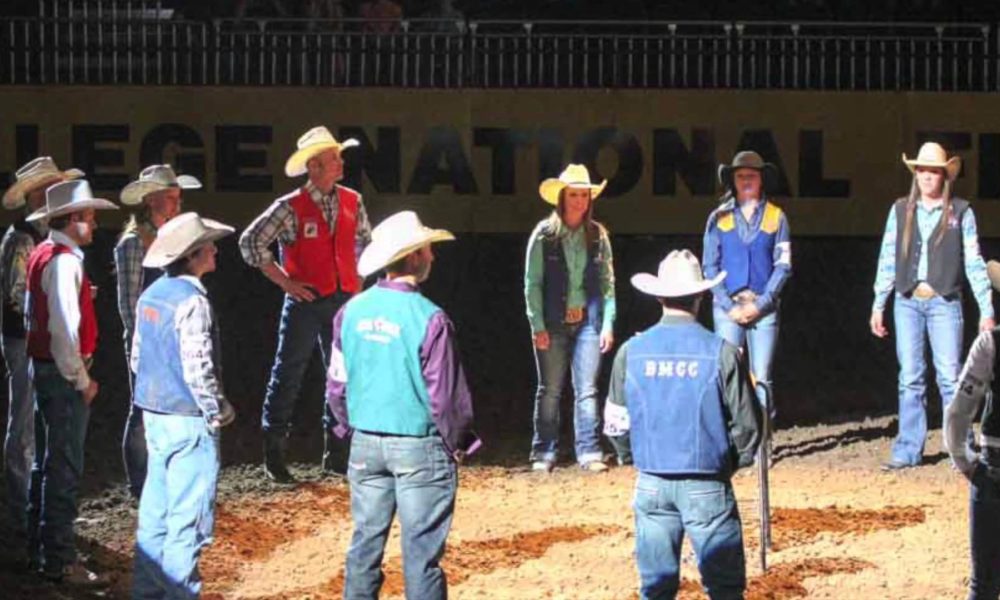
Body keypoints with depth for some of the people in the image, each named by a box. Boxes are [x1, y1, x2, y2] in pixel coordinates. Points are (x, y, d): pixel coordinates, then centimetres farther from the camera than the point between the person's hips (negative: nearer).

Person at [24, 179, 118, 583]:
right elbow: (64, 328, -23)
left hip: (45, 366, 10)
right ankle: (59, 561, -3)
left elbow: (33, 313, 18)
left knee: (51, 461, 19)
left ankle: (47, 545, 29)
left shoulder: (42, 255, 12)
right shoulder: (64, 261, -19)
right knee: (65, 467, -6)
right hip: (63, 373, -10)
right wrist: (81, 379, -16)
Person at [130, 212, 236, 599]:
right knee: (188, 518, -3)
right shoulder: (191, 301, -18)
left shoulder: (151, 296, 9)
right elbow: (198, 368, -21)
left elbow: (137, 358, 15)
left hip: (154, 416, 9)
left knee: (155, 511, 13)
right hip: (189, 422, -9)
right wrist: (218, 412, -9)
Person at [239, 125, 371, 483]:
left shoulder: (352, 202, 5)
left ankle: (334, 453, 17)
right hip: (306, 302, -5)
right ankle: (274, 456, 3)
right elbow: (251, 242, -10)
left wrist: (357, 281, 12)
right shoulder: (291, 208, -10)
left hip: (343, 301, 5)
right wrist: (283, 280, -10)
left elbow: (364, 242, 23)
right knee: (287, 376, -2)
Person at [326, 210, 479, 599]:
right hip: (420, 446, -5)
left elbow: (336, 384, 6)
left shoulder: (352, 311, -1)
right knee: (421, 549, 1)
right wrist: (458, 443, 4)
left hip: (366, 445, 5)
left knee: (365, 542, 12)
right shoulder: (428, 319, -17)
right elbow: (445, 393, -11)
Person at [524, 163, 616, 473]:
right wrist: (537, 326, -7)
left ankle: (589, 453, 3)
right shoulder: (544, 235, -2)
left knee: (587, 391, 0)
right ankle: (544, 454, 11)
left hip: (587, 322, 1)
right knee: (549, 391, 5)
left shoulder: (597, 236, 5)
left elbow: (607, 282, 8)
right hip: (553, 323, -1)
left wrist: (608, 324, 1)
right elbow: (532, 283, -2)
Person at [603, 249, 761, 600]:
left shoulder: (632, 352, -2)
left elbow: (615, 424, 4)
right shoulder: (721, 354, -9)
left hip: (651, 485, 3)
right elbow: (746, 425, -4)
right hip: (706, 486, -3)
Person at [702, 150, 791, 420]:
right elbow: (710, 267, 5)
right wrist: (729, 306, -6)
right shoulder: (719, 218, 7)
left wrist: (761, 304, -7)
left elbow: (783, 266, 3)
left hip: (764, 309, 0)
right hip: (728, 308, 0)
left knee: (761, 379, 0)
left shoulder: (776, 217, 6)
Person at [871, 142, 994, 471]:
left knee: (950, 377, -6)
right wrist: (878, 305, 9)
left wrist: (986, 309, -1)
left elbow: (974, 262, 3)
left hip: (944, 302, -2)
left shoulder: (960, 212, 3)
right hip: (908, 302, 2)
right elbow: (887, 260, 12)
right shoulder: (900, 210, 9)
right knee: (910, 379, 2)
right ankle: (908, 450, 5)